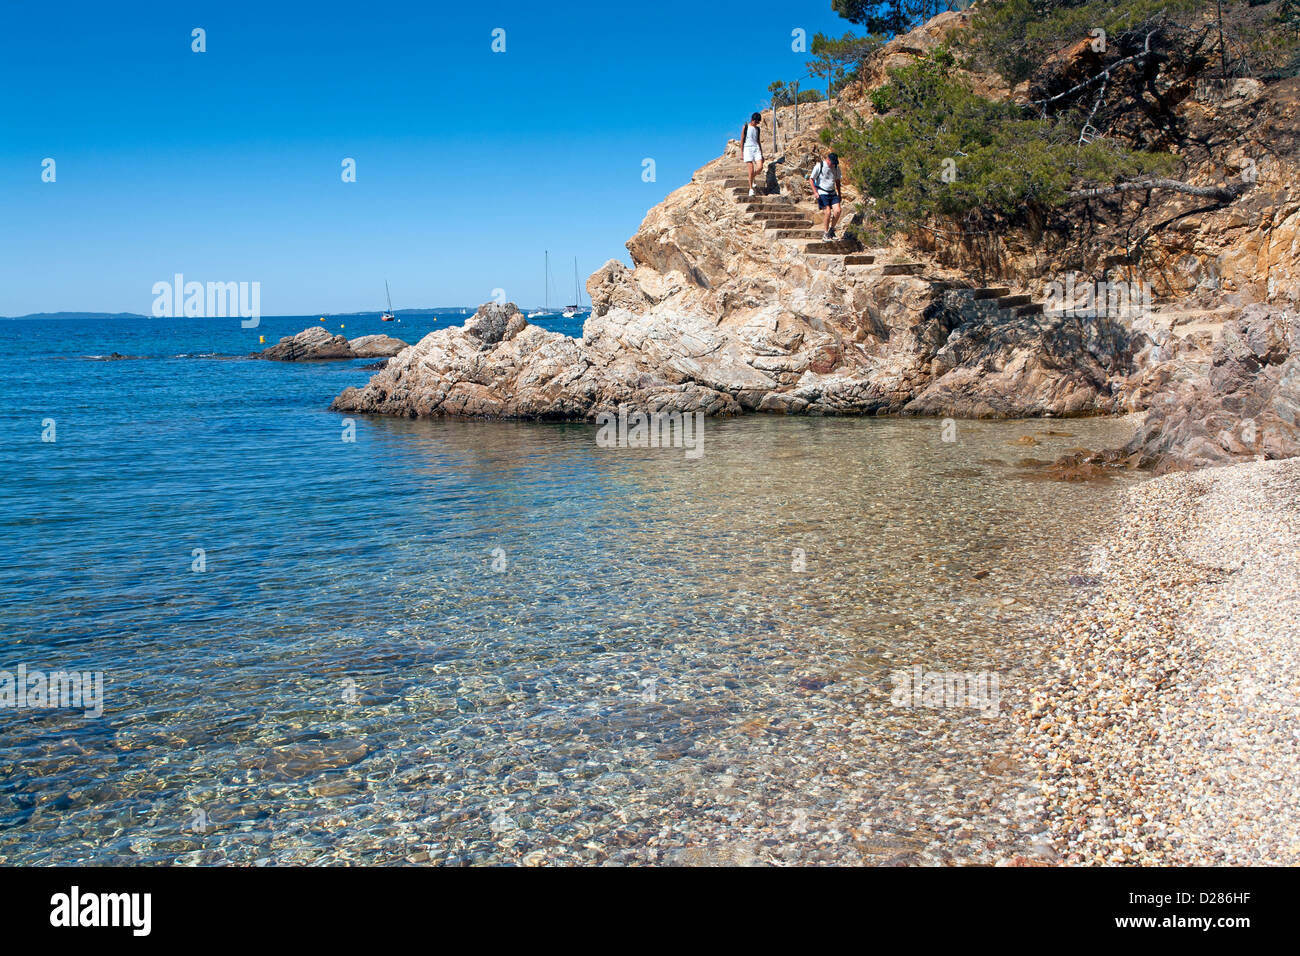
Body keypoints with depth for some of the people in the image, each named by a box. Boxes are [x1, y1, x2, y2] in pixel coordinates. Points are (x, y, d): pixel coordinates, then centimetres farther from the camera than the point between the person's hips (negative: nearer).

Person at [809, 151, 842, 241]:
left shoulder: (836, 167, 6)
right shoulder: (819, 166, -9)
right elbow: (811, 179, -5)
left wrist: (839, 194, 15)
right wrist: (816, 192, -11)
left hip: (833, 193, 5)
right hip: (823, 193, -5)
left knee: (838, 210, -12)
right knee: (828, 212, -16)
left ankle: (831, 229, 7)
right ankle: (825, 232, -1)